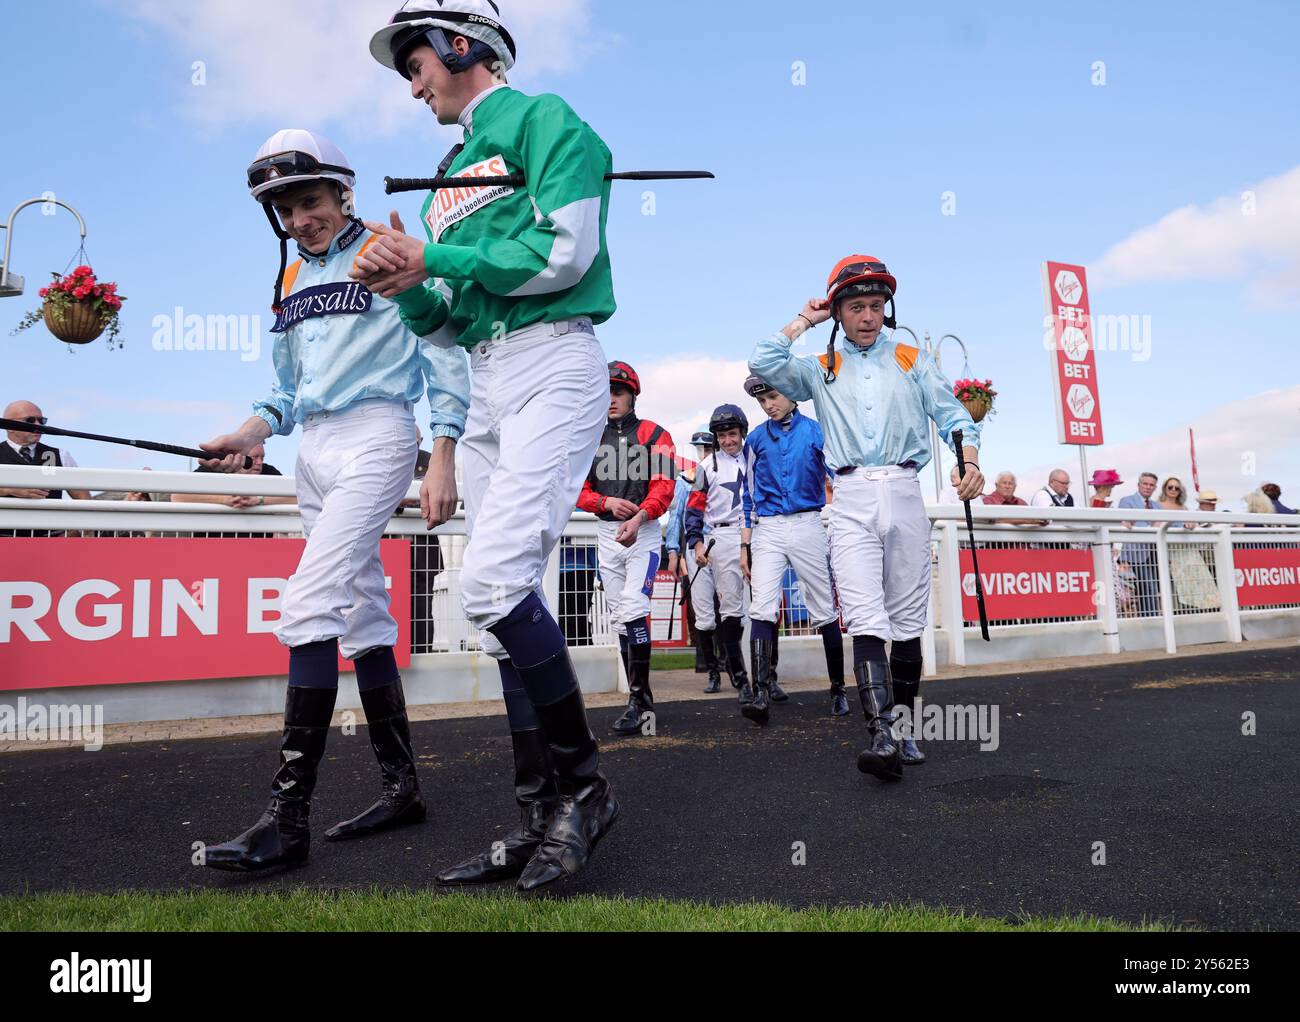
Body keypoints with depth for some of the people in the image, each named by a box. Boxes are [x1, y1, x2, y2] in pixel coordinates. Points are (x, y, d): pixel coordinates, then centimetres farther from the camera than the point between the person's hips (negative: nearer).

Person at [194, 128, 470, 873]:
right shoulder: (291, 282, 19)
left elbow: (445, 362, -5)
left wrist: (444, 462, -12)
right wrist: (251, 434, 3)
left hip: (376, 437, -7)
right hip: (315, 451, 8)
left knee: (311, 606, -19)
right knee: (363, 619, 8)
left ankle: (289, 819, -15)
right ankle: (403, 787, 17)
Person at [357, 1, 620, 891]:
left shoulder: (542, 120, 3)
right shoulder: (453, 169, 26)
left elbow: (565, 253, -13)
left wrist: (433, 259, -6)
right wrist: (406, 289, 1)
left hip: (551, 362, -8)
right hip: (486, 382, 9)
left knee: (493, 582, -21)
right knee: (507, 596, 4)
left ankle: (584, 784, -2)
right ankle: (543, 818, 12)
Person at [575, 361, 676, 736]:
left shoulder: (654, 434, 1)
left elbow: (663, 487, -11)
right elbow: (580, 491, 10)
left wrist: (637, 519, -28)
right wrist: (607, 502, -11)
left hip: (644, 534, -5)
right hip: (606, 535, 5)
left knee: (634, 611, -18)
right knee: (620, 619, 6)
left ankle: (637, 699, -14)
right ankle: (642, 698, 14)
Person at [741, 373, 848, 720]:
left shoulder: (816, 431, 5)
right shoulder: (756, 439, 11)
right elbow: (750, 495, 13)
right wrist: (745, 546, 8)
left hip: (809, 525, -1)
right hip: (767, 530, 1)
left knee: (824, 612, 4)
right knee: (762, 610, -14)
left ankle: (838, 690, 17)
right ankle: (762, 694, -17)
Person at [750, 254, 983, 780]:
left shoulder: (913, 360, 18)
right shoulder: (820, 371, 17)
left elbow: (954, 417, 10)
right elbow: (763, 364, 1)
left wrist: (970, 462, -9)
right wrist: (805, 320, 11)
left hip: (904, 494, 1)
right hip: (851, 500, -1)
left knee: (908, 623, 3)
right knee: (865, 620, -14)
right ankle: (881, 735, -21)